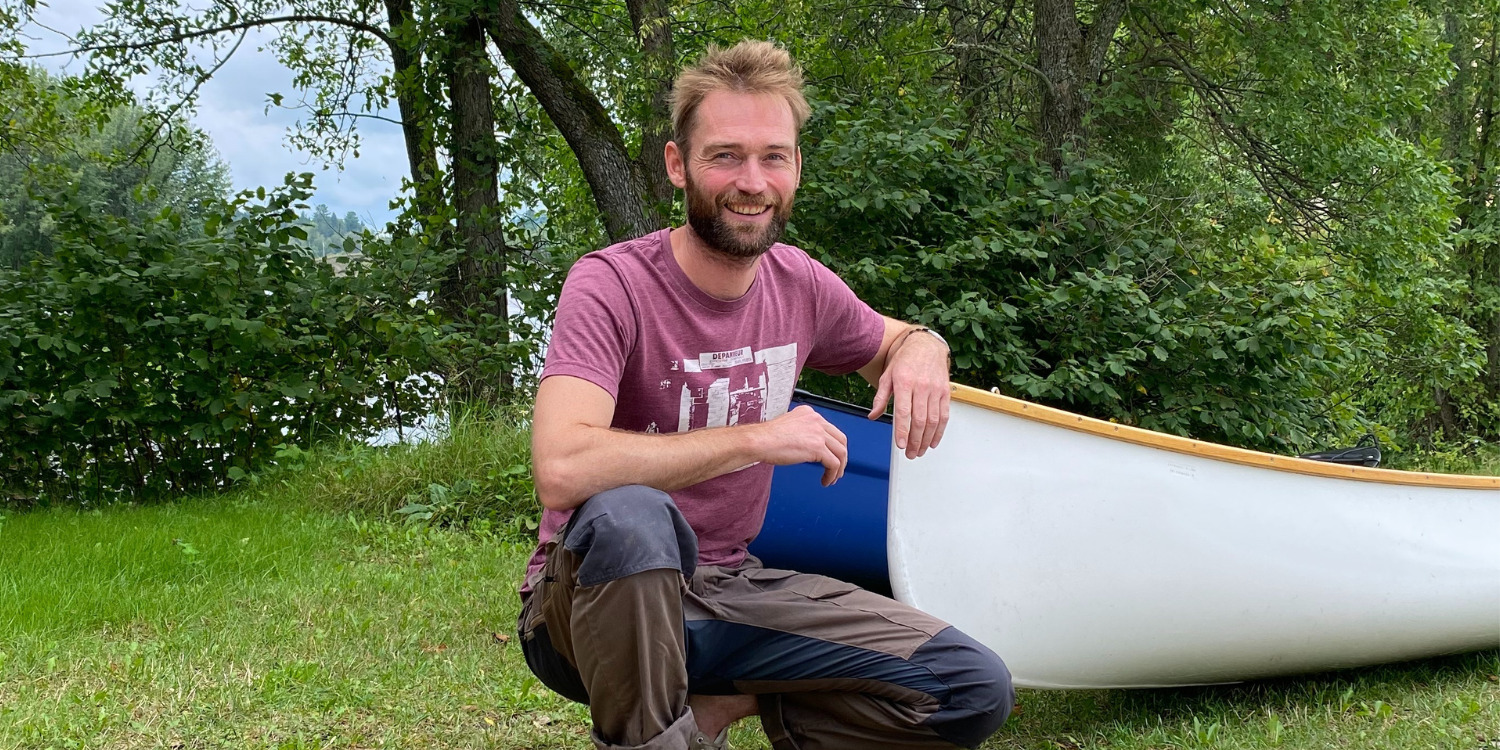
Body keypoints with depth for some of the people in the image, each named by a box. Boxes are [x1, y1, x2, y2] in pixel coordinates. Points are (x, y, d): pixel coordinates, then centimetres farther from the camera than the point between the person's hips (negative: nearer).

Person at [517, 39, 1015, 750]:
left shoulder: (798, 284, 1)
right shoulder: (611, 284, -18)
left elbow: (894, 339, 23)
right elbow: (561, 468, -35)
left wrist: (921, 349, -4)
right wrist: (756, 437, -29)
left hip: (730, 588, 6)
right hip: (596, 603, -5)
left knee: (978, 690, -8)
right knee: (631, 516, -42)